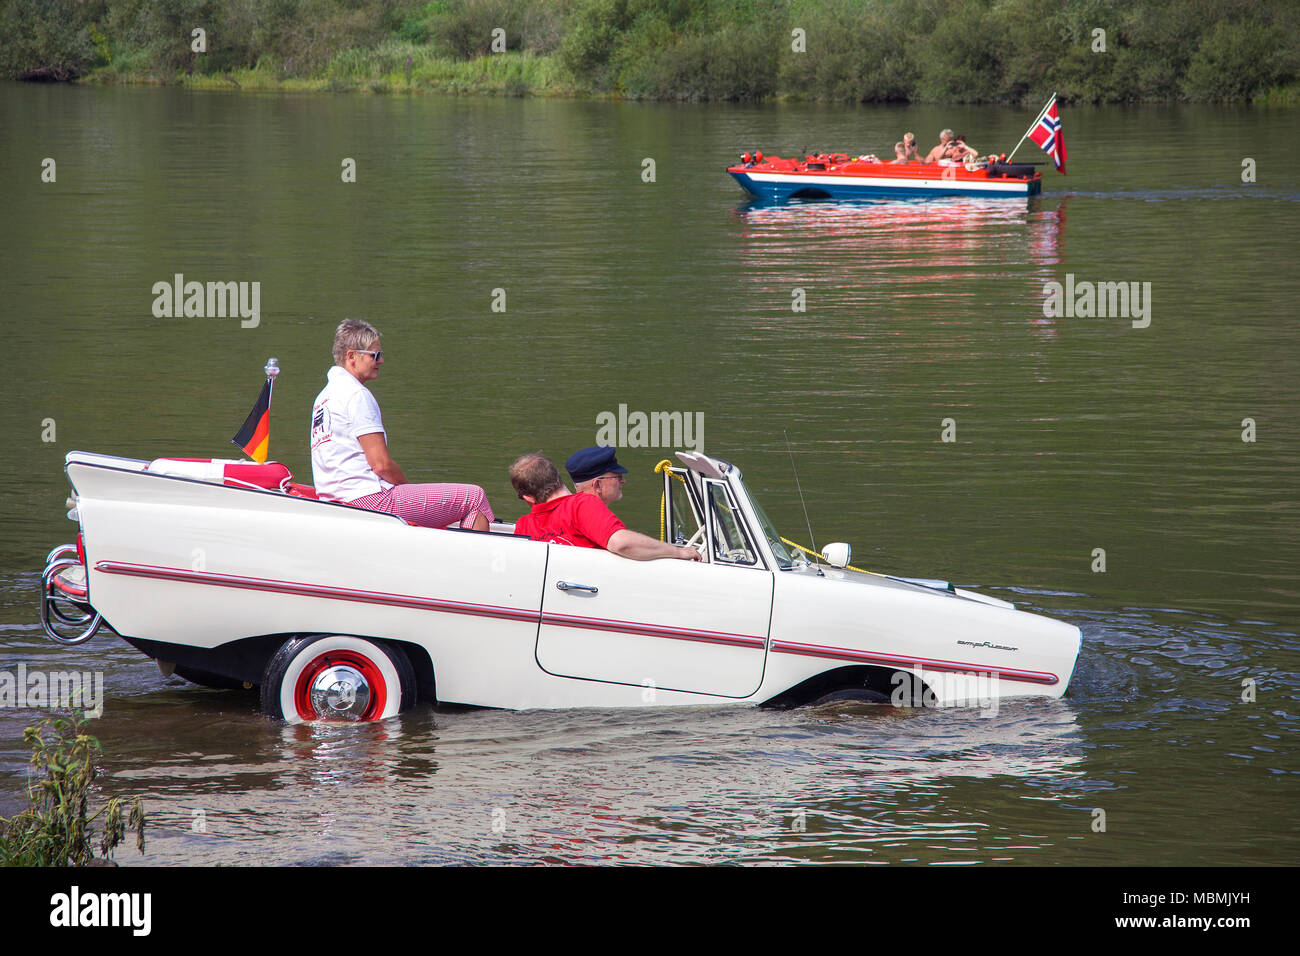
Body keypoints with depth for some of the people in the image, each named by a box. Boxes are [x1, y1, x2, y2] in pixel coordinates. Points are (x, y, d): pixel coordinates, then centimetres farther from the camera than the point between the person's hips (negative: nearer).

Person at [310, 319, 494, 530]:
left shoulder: (324, 395, 19)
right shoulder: (356, 394, -13)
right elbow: (381, 463, -17)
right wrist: (408, 488, 1)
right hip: (371, 499, -11)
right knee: (474, 497, -7)